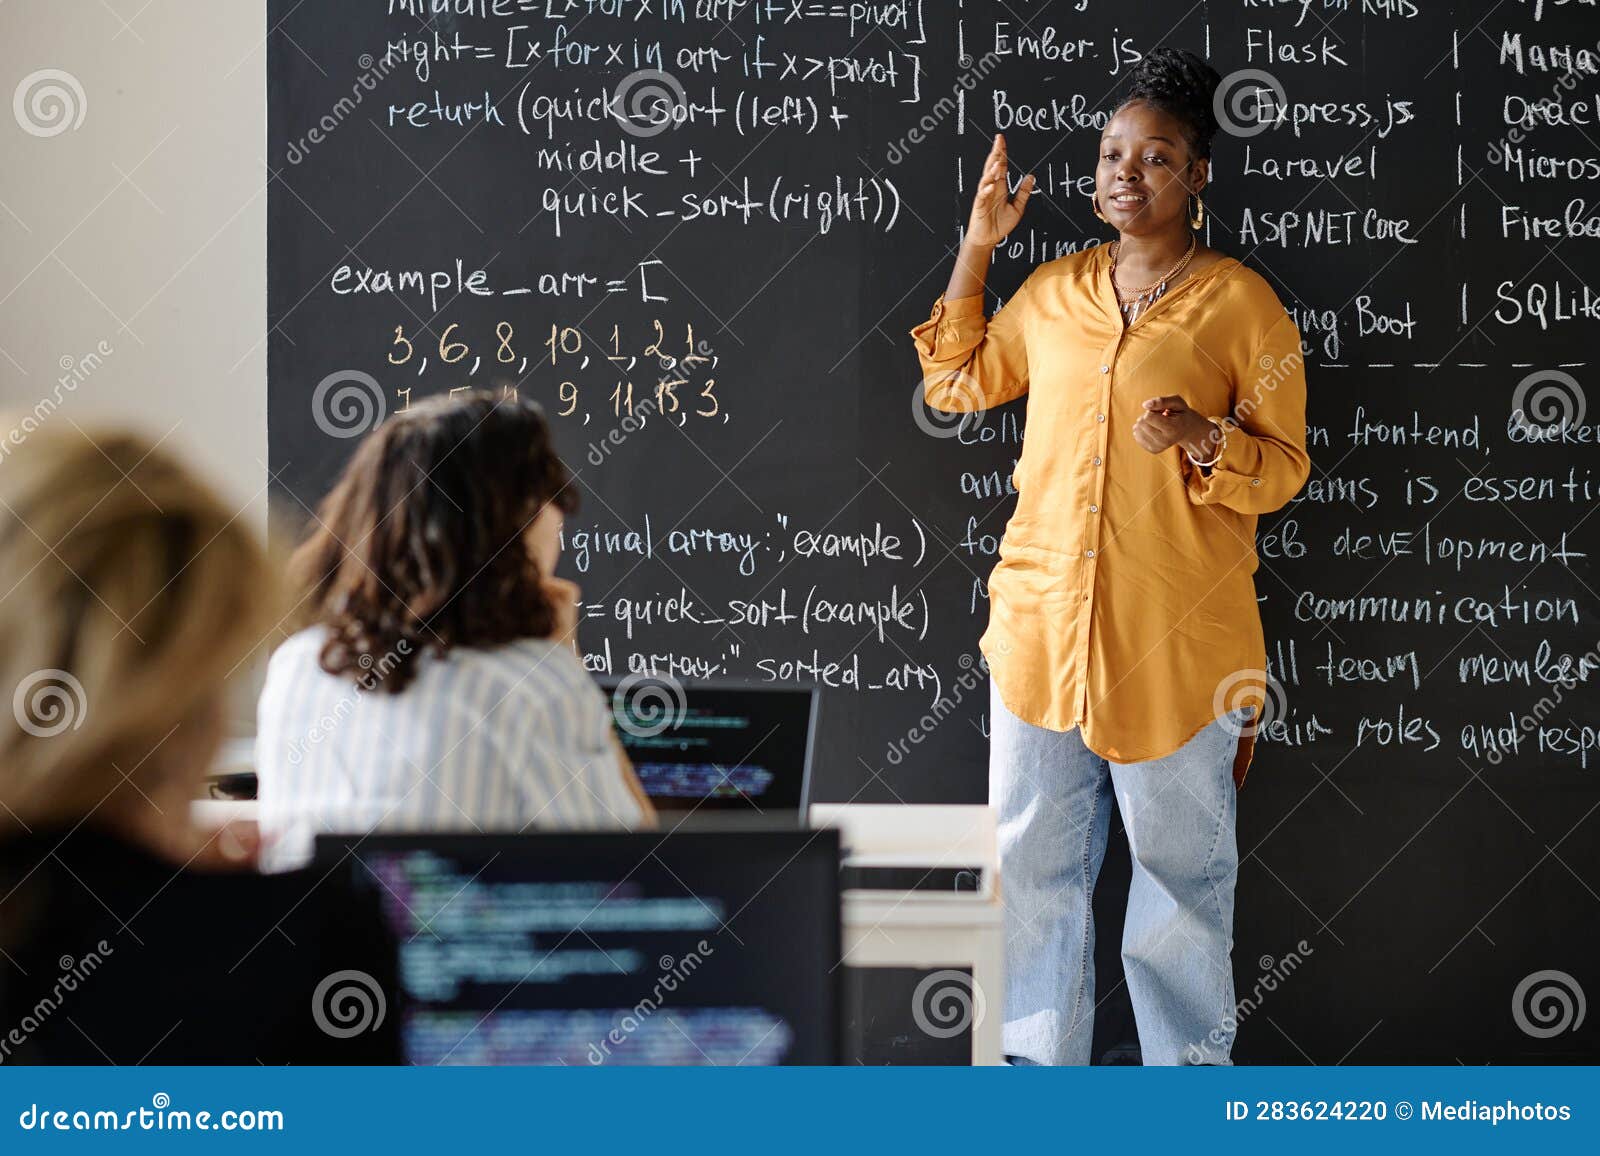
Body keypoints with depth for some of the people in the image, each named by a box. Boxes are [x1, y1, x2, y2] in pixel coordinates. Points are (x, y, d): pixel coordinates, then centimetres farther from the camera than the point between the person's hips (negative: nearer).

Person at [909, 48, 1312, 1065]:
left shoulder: (1240, 300, -3)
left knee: (1182, 866, 5)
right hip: (1041, 621, 4)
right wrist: (978, 247, 14)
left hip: (1176, 638, -4)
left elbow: (1285, 465, -2)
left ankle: (1191, 1062, 18)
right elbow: (957, 383, 22)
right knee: (1035, 859, 10)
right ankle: (1040, 1057, 23)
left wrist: (1201, 437, -22)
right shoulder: (1056, 291, 11)